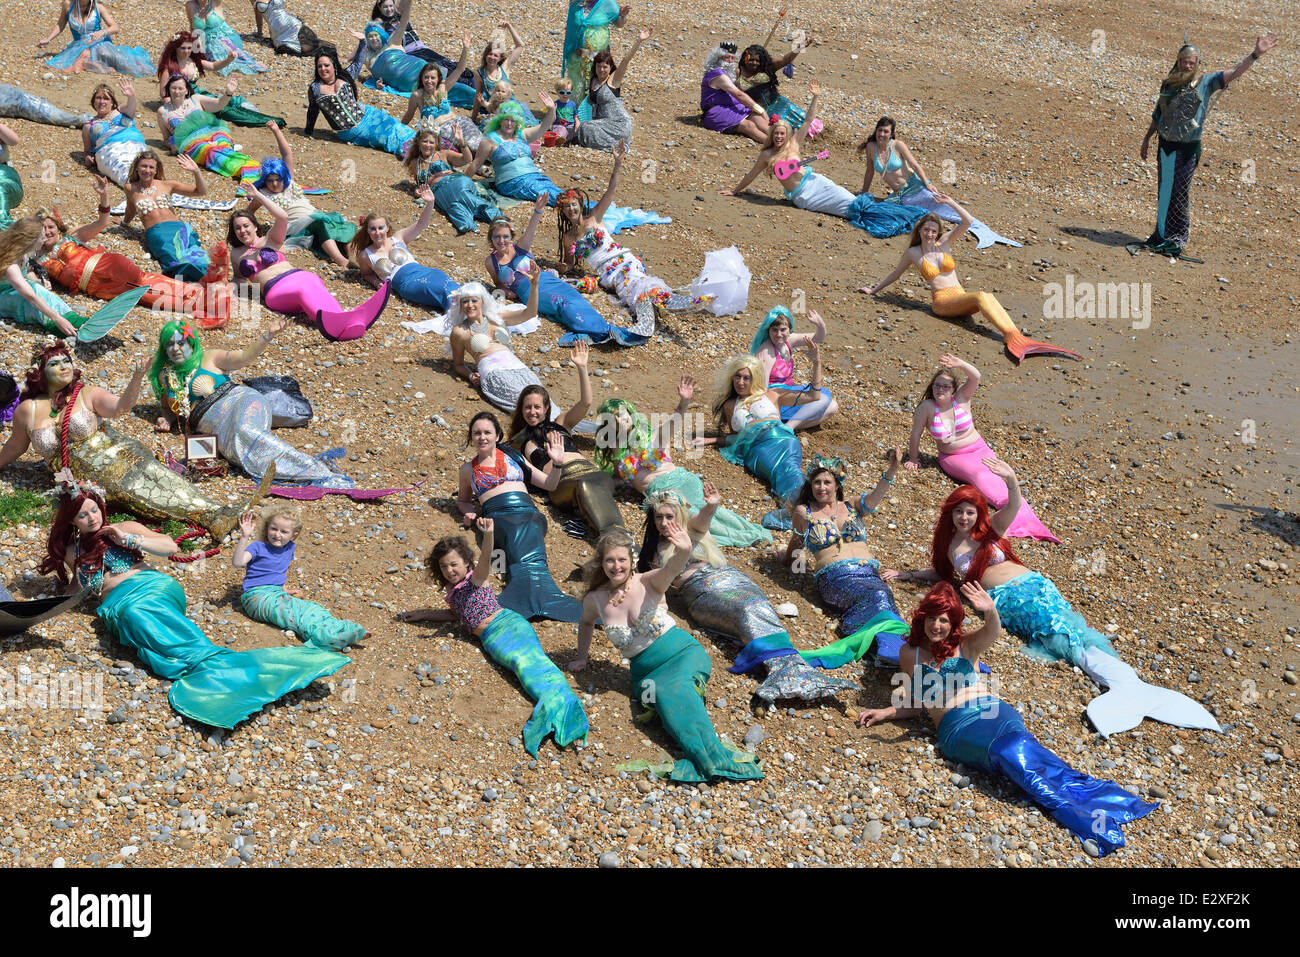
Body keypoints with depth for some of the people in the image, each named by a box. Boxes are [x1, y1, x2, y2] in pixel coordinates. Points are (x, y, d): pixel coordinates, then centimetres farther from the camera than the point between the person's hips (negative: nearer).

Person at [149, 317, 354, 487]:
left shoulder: (209, 358, 13)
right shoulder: (165, 377, 23)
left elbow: (243, 356, 0)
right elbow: (169, 408, 37)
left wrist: (267, 335, -16)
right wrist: (165, 419, 13)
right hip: (217, 425, 3)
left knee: (245, 430, -39)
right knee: (240, 442, -33)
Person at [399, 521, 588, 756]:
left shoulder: (476, 578, 7)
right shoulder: (453, 590, 26)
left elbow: (486, 558, -15)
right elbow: (457, 614, 47)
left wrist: (488, 534, -37)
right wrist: (424, 614, 45)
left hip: (508, 622, -4)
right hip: (490, 638, 4)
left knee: (529, 657, -32)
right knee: (517, 660, -29)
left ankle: (560, 699, -58)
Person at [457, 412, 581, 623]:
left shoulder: (513, 457, 25)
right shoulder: (468, 470, 25)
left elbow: (549, 484, 26)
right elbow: (463, 500, 40)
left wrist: (557, 464, 7)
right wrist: (468, 512, 17)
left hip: (528, 511, 1)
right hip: (497, 516, -1)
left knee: (530, 555, -35)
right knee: (522, 554, -36)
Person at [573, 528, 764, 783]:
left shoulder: (648, 582, -8)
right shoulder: (595, 599, 2)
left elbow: (671, 568, -32)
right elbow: (587, 623, 27)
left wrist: (684, 551, -53)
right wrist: (582, 657, 30)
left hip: (683, 654, -2)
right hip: (645, 670, 2)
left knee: (675, 687, -36)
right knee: (659, 692, -34)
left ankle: (714, 755, -52)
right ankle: (708, 762, -49)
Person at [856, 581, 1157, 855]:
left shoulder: (966, 645, 16)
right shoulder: (911, 653, 19)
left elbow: (992, 631, -8)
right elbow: (918, 705, 28)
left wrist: (990, 611, -30)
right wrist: (885, 713, 15)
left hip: (991, 711, 2)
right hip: (955, 728, -1)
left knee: (1019, 744, -35)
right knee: (1007, 754, -33)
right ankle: (1084, 821, -49)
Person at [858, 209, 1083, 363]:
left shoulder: (944, 243, 15)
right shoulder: (913, 253, 8)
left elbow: (967, 222, 6)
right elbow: (896, 273, 24)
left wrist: (951, 202, -2)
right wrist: (874, 290, 31)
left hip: (961, 299, 4)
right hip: (942, 302, -4)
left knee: (988, 296, -33)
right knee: (981, 296, -33)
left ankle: (1014, 335, -53)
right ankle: (1011, 335, -53)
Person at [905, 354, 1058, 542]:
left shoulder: (961, 398, -6)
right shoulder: (927, 407, -9)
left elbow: (975, 377, -22)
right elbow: (916, 433, 1)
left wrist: (960, 365, -41)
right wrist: (913, 459, 9)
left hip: (979, 450, 2)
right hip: (952, 458, -2)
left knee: (995, 475, -26)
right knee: (979, 475, -31)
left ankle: (1023, 515, -46)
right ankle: (1007, 506, -52)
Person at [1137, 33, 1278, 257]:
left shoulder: (1205, 82, 0)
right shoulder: (1168, 85, 10)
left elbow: (1235, 72, -8)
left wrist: (1255, 54, -19)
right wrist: (1147, 139, 22)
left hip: (1188, 148, -4)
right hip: (1165, 145, 4)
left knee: (1179, 194, -2)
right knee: (1164, 192, 10)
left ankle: (1177, 238, 6)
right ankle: (1162, 234, 21)